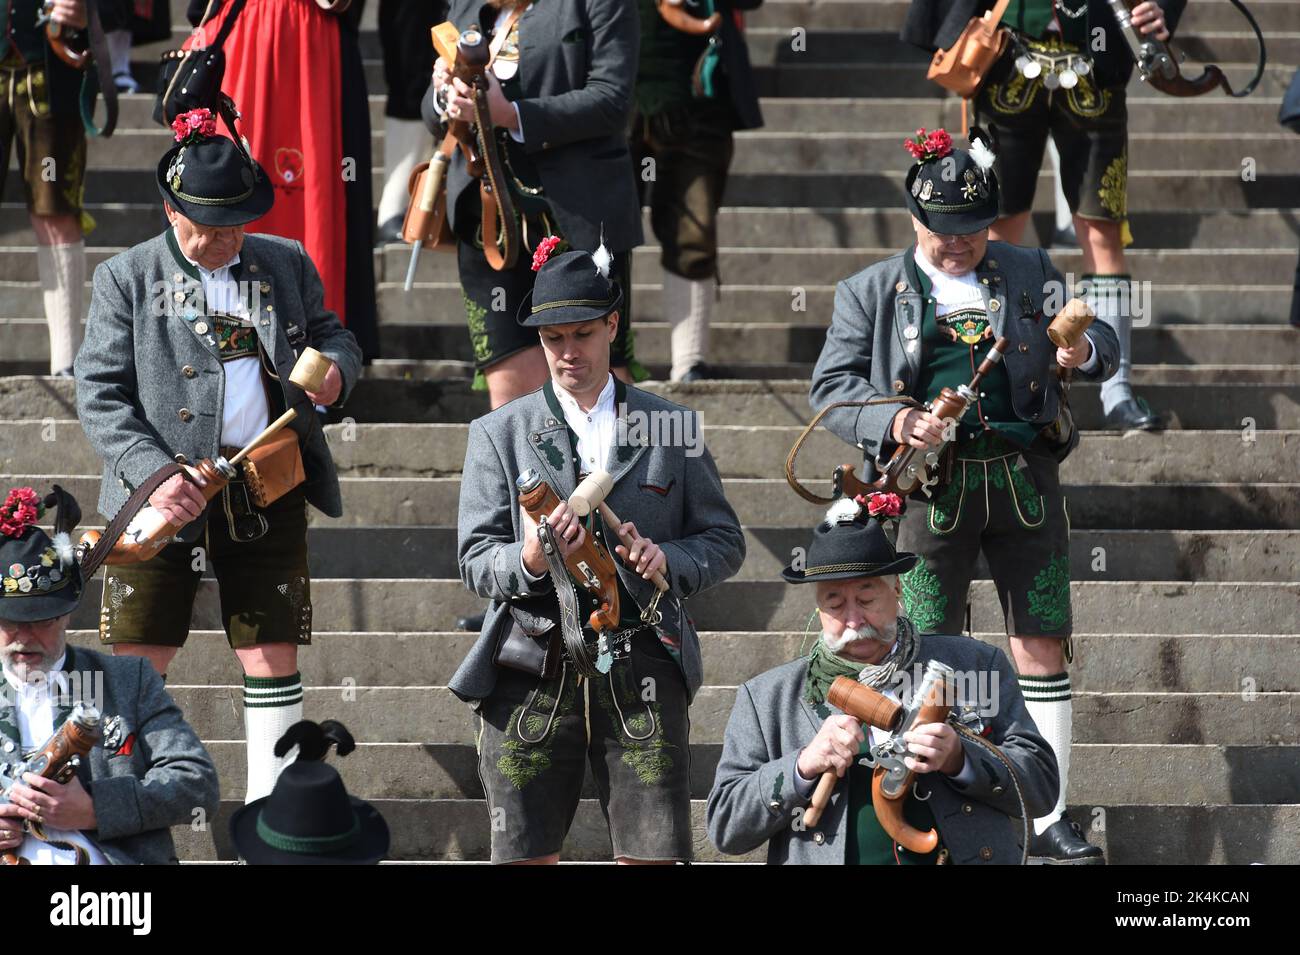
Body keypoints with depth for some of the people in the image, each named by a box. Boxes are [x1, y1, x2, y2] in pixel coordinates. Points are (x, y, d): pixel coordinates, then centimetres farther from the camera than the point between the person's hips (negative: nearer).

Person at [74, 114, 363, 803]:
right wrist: (154, 474, -17)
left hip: (268, 490, 3)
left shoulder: (286, 264, 12)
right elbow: (99, 395, -3)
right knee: (137, 663, -3)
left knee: (273, 657, 4)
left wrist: (335, 367, -4)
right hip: (166, 492, -2)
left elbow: (332, 334, 22)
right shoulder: (126, 279, 2)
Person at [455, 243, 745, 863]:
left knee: (655, 855, -3)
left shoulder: (672, 429, 11)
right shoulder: (499, 434, 9)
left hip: (641, 671, 0)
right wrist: (528, 561, -19)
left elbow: (724, 542, 13)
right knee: (526, 857, -1)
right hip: (532, 672, 0)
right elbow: (475, 560, 3)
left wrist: (667, 559, -8)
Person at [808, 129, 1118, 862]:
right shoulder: (871, 293, 7)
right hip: (931, 486, -2)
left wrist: (1084, 350, -15)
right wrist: (893, 422, -17)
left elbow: (1104, 342, 11)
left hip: (1025, 479, 2)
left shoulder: (1031, 274, 12)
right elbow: (831, 387, 2)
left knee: (1044, 644, 2)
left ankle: (1050, 817, 8)